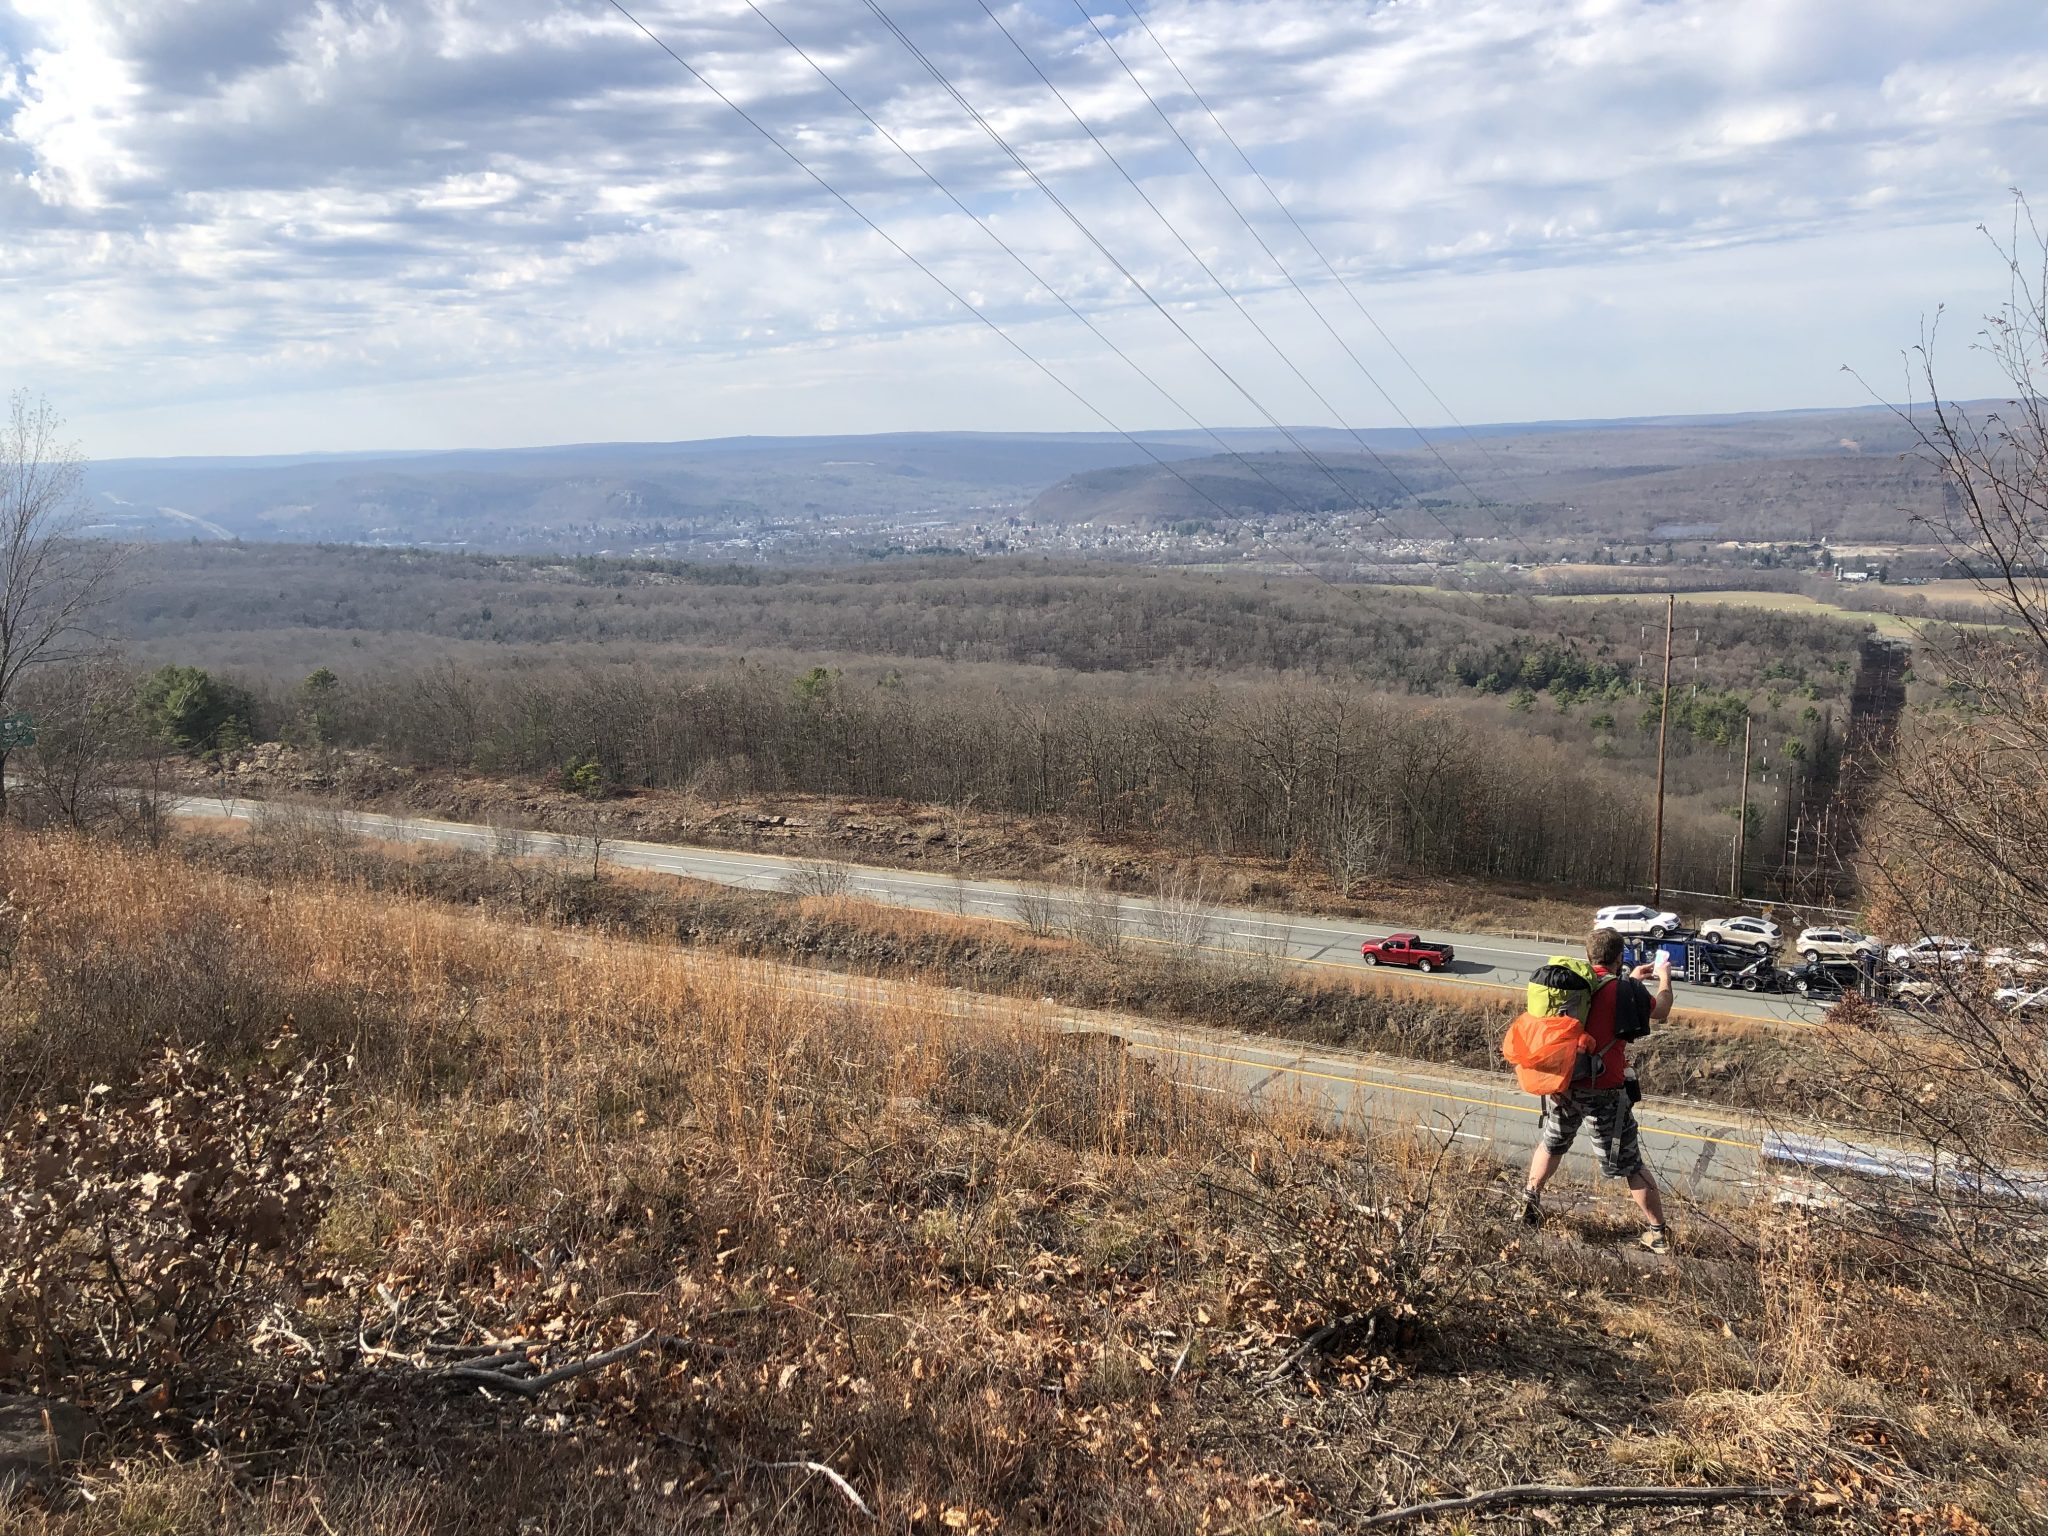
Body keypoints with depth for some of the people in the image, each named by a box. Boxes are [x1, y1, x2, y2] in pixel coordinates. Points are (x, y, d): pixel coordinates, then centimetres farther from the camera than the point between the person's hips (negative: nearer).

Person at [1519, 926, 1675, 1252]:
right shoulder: (1625, 990, -8)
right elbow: (1661, 1011, 11)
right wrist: (1664, 978, 29)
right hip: (1605, 1090, -4)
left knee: (1551, 1145, 26)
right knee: (1630, 1165, 5)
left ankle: (1529, 1204, 32)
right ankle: (1657, 1232, 12)